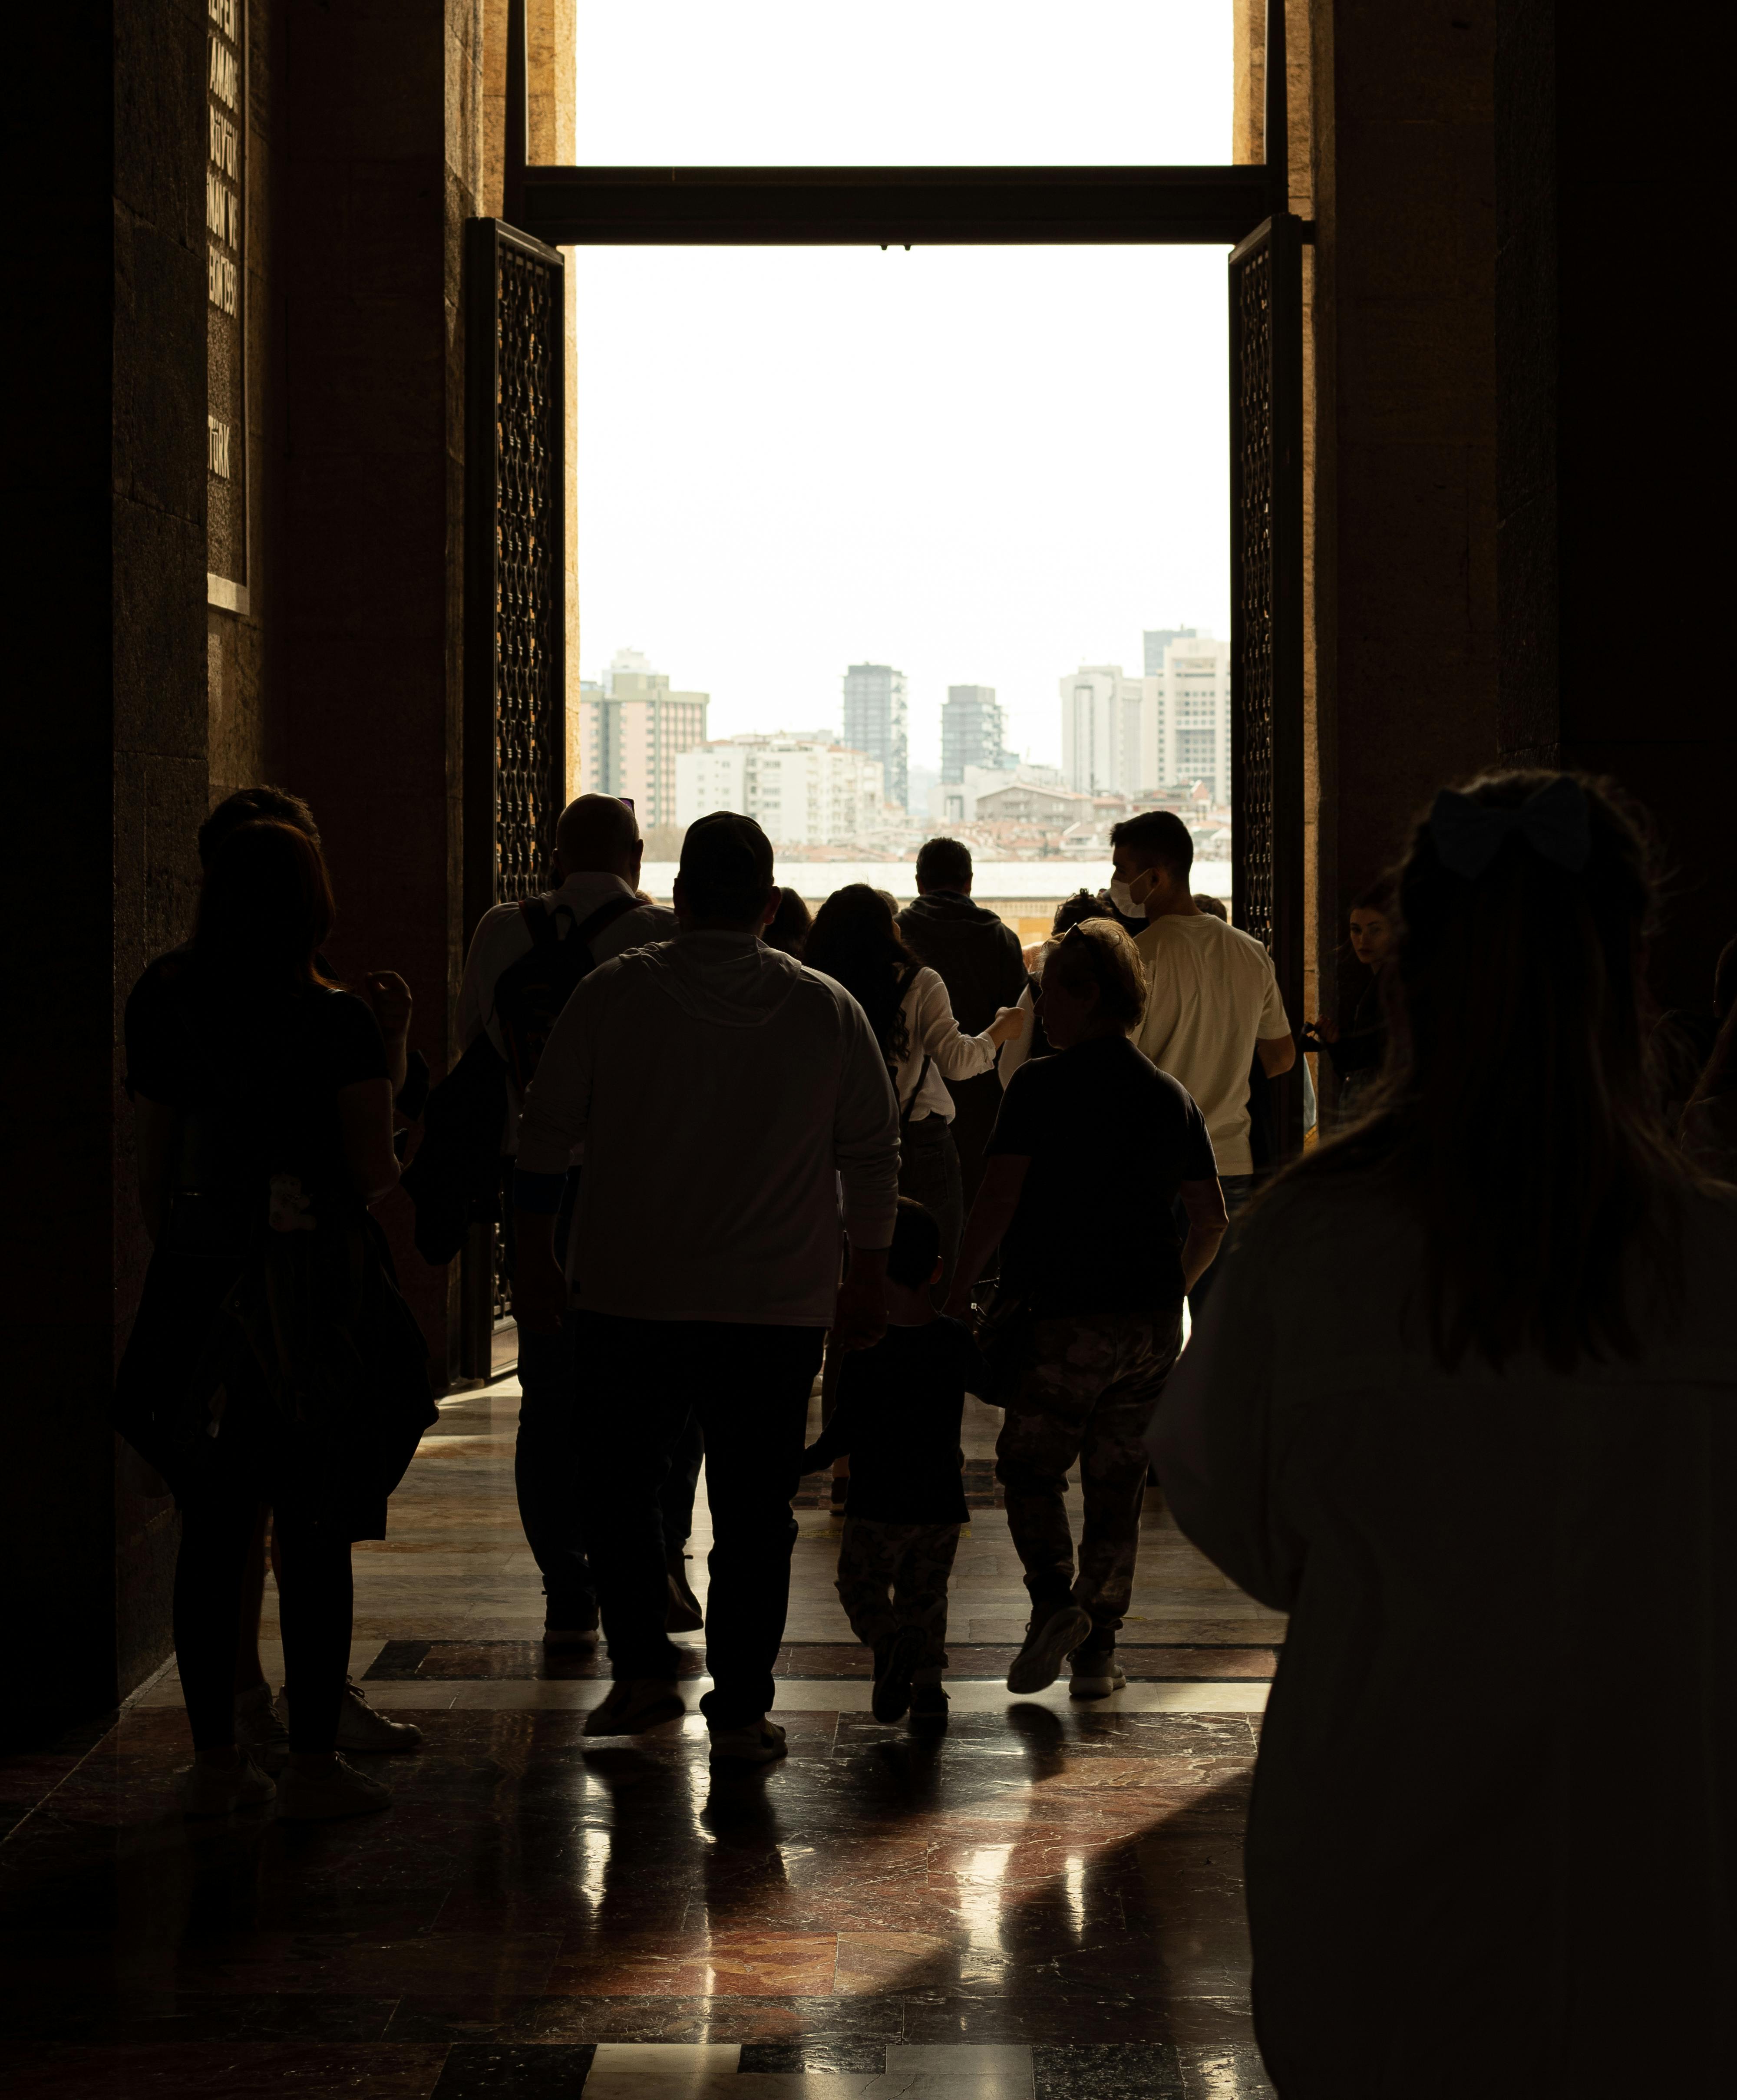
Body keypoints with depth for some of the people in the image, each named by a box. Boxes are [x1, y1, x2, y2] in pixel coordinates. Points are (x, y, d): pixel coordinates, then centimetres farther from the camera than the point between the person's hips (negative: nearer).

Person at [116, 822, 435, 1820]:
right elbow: (372, 1173, -10)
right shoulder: (337, 1023, -8)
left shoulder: (169, 1017, 5)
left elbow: (154, 1172, 9)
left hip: (198, 1282, 4)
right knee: (316, 1537, 2)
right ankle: (315, 1763, 6)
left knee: (213, 1530, 9)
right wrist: (402, 1167, 12)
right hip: (315, 1293, -4)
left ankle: (216, 1756, 15)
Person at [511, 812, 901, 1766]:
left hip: (629, 1294, 0)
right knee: (754, 1509, 6)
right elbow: (873, 1154, 6)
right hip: (777, 1304, 1)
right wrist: (867, 1282, 16)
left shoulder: (613, 991, -2)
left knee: (619, 1485, 16)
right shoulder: (826, 1008, 2)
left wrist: (534, 1257, 12)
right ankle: (740, 1708, 6)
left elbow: (546, 1133, 2)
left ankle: (643, 1669, 13)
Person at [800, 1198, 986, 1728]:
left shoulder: (865, 1344, -13)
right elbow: (991, 1387, 18)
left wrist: (802, 1464, 0)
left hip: (878, 1503, -4)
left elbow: (846, 1430, -14)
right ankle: (927, 1685, 3)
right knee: (926, 1594, 16)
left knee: (861, 1586, 11)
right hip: (942, 1504, 4)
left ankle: (892, 1641, -17)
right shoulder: (957, 1340, -1)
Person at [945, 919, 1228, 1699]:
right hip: (1151, 1325, 5)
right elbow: (1211, 1220, 10)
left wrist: (955, 1292, -5)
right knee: (1116, 1485, 11)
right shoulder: (1172, 1098, 9)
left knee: (1030, 1467, 8)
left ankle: (1054, 1600, -12)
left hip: (1060, 1314, -5)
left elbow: (996, 1203, -13)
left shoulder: (1042, 1086, -7)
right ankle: (1097, 1650, 11)